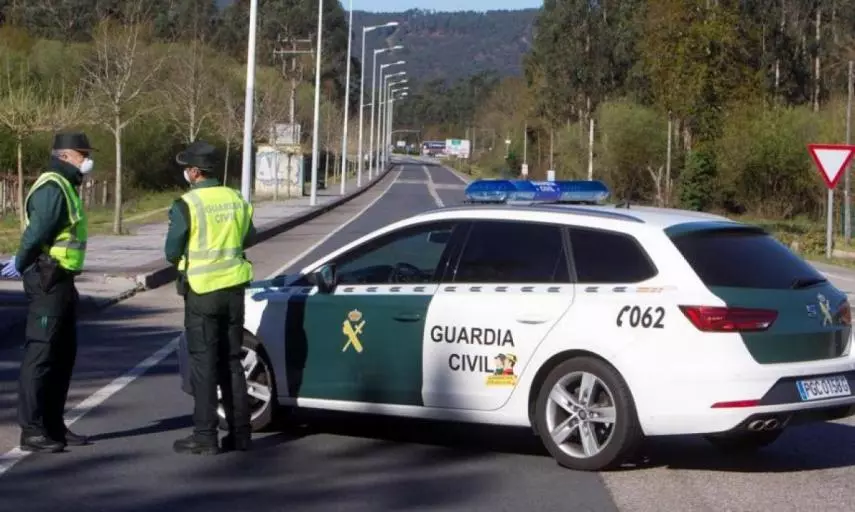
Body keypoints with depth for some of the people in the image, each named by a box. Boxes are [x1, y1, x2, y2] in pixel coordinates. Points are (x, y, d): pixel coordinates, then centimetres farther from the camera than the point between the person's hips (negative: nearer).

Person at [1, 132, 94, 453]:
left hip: (61, 281, 11)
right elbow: (37, 233, -22)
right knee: (40, 354, -8)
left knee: (64, 354, 15)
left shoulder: (66, 187, 18)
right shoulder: (52, 188, -16)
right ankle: (32, 431, -6)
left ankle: (53, 425, 22)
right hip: (47, 281, -11)